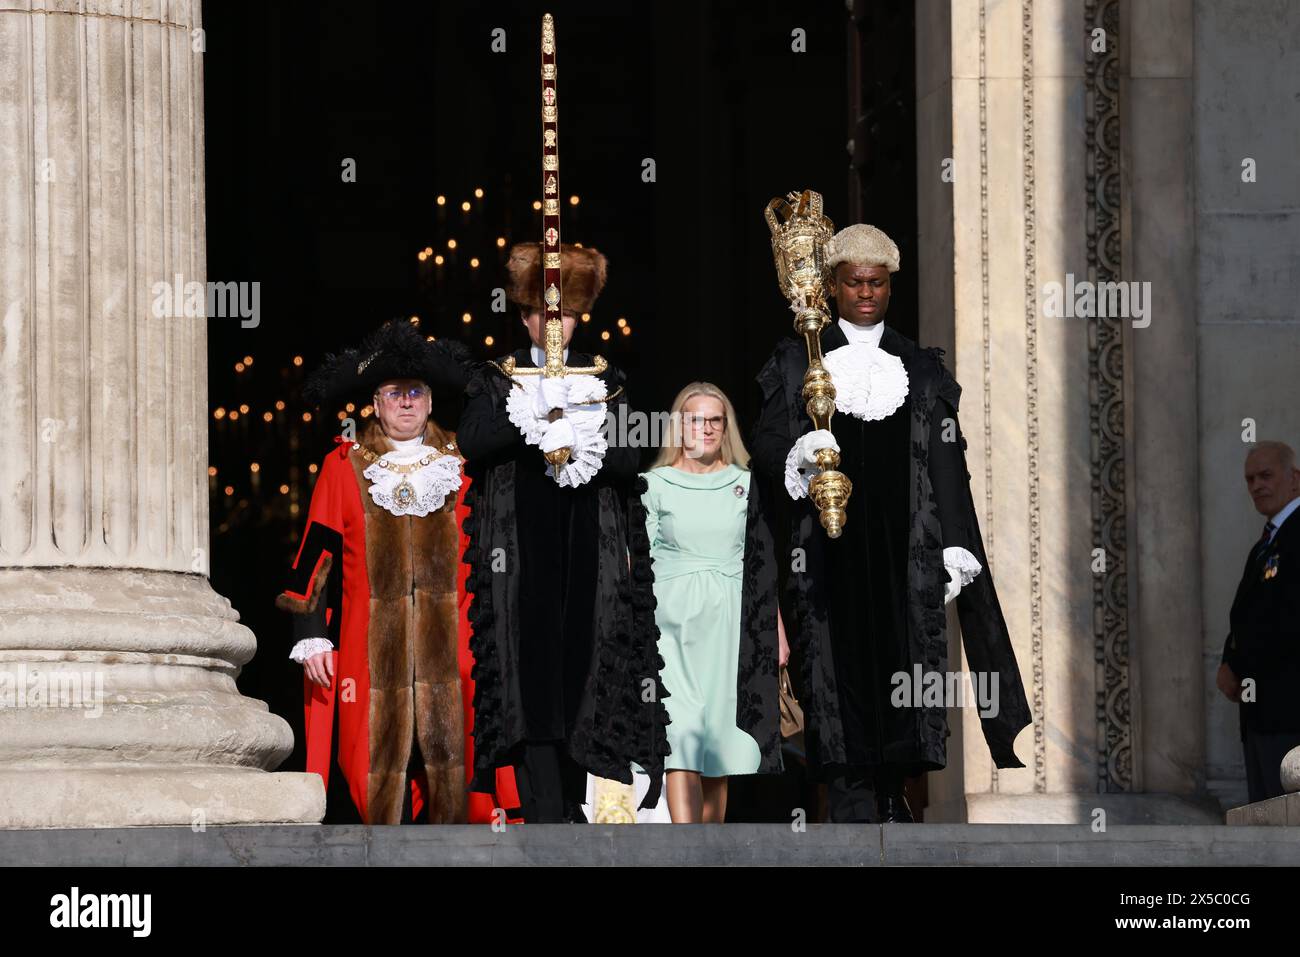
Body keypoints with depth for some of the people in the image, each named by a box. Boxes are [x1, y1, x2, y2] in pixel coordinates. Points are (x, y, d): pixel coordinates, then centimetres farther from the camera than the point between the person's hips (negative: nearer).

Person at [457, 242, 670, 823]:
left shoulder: (604, 383, 14)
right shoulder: (497, 380, 10)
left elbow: (628, 459, 3)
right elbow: (472, 442, -7)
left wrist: (577, 441, -11)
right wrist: (538, 417, -15)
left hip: (588, 548, 2)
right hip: (522, 548, -2)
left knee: (581, 662, -1)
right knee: (530, 670, -12)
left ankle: (573, 803, 7)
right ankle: (545, 815, -18)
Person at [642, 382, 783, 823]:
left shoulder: (745, 485, 10)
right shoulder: (656, 485, 5)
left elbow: (762, 563, 11)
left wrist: (775, 631, 7)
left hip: (729, 622, 2)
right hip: (672, 621, -2)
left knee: (719, 740, 3)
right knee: (681, 733, -15)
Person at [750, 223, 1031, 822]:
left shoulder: (922, 369, 13)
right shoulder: (798, 362, 10)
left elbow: (947, 466, 9)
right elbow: (764, 444, 6)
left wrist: (955, 551, -1)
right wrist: (798, 455, -18)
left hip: (904, 547, 2)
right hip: (828, 547, -2)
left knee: (902, 659, -3)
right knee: (839, 669, -9)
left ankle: (894, 793, 5)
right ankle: (853, 811, -11)